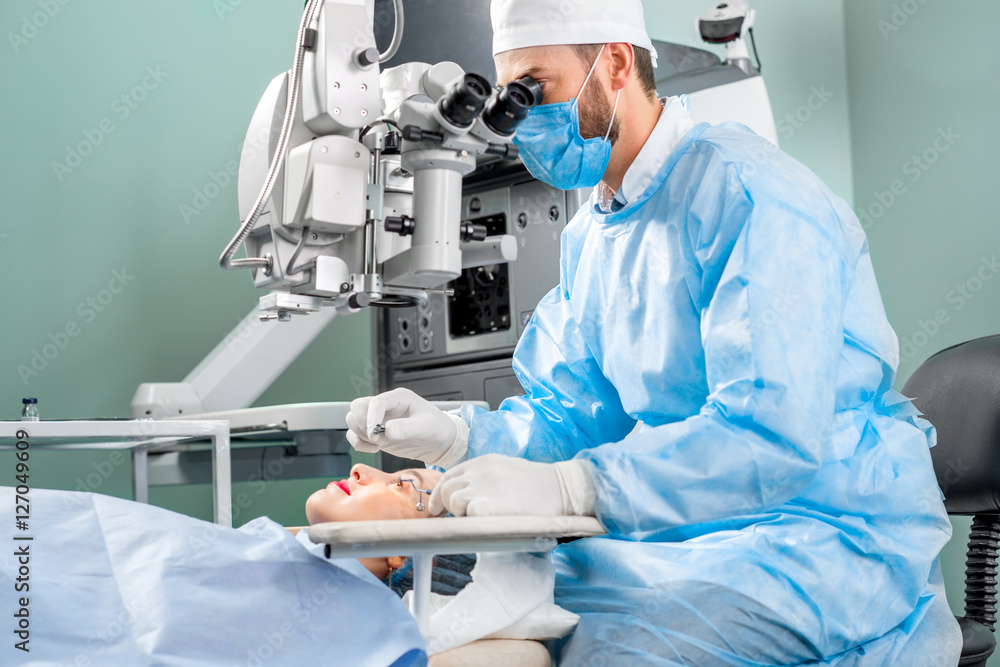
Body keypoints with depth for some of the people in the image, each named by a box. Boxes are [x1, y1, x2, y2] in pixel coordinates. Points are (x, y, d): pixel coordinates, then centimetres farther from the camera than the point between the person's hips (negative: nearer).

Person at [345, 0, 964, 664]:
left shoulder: (746, 193, -17)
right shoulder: (591, 234, 13)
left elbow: (773, 430, -29)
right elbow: (575, 410, 12)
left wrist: (569, 486, -37)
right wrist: (457, 435, -8)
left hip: (831, 532, -7)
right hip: (695, 528, 8)